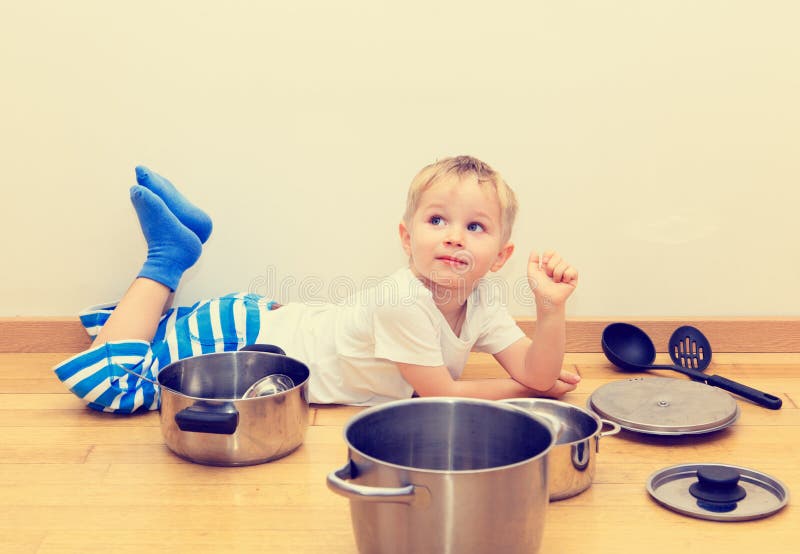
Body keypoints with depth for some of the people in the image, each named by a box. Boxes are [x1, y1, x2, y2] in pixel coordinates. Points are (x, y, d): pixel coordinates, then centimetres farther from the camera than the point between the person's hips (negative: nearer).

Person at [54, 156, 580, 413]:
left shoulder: (481, 300, -9)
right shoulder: (403, 301, -32)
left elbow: (537, 373, -14)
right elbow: (440, 394, -25)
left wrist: (551, 308, -30)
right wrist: (522, 387, -15)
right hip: (249, 336, -7)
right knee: (103, 378, -10)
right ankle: (167, 255, 4)